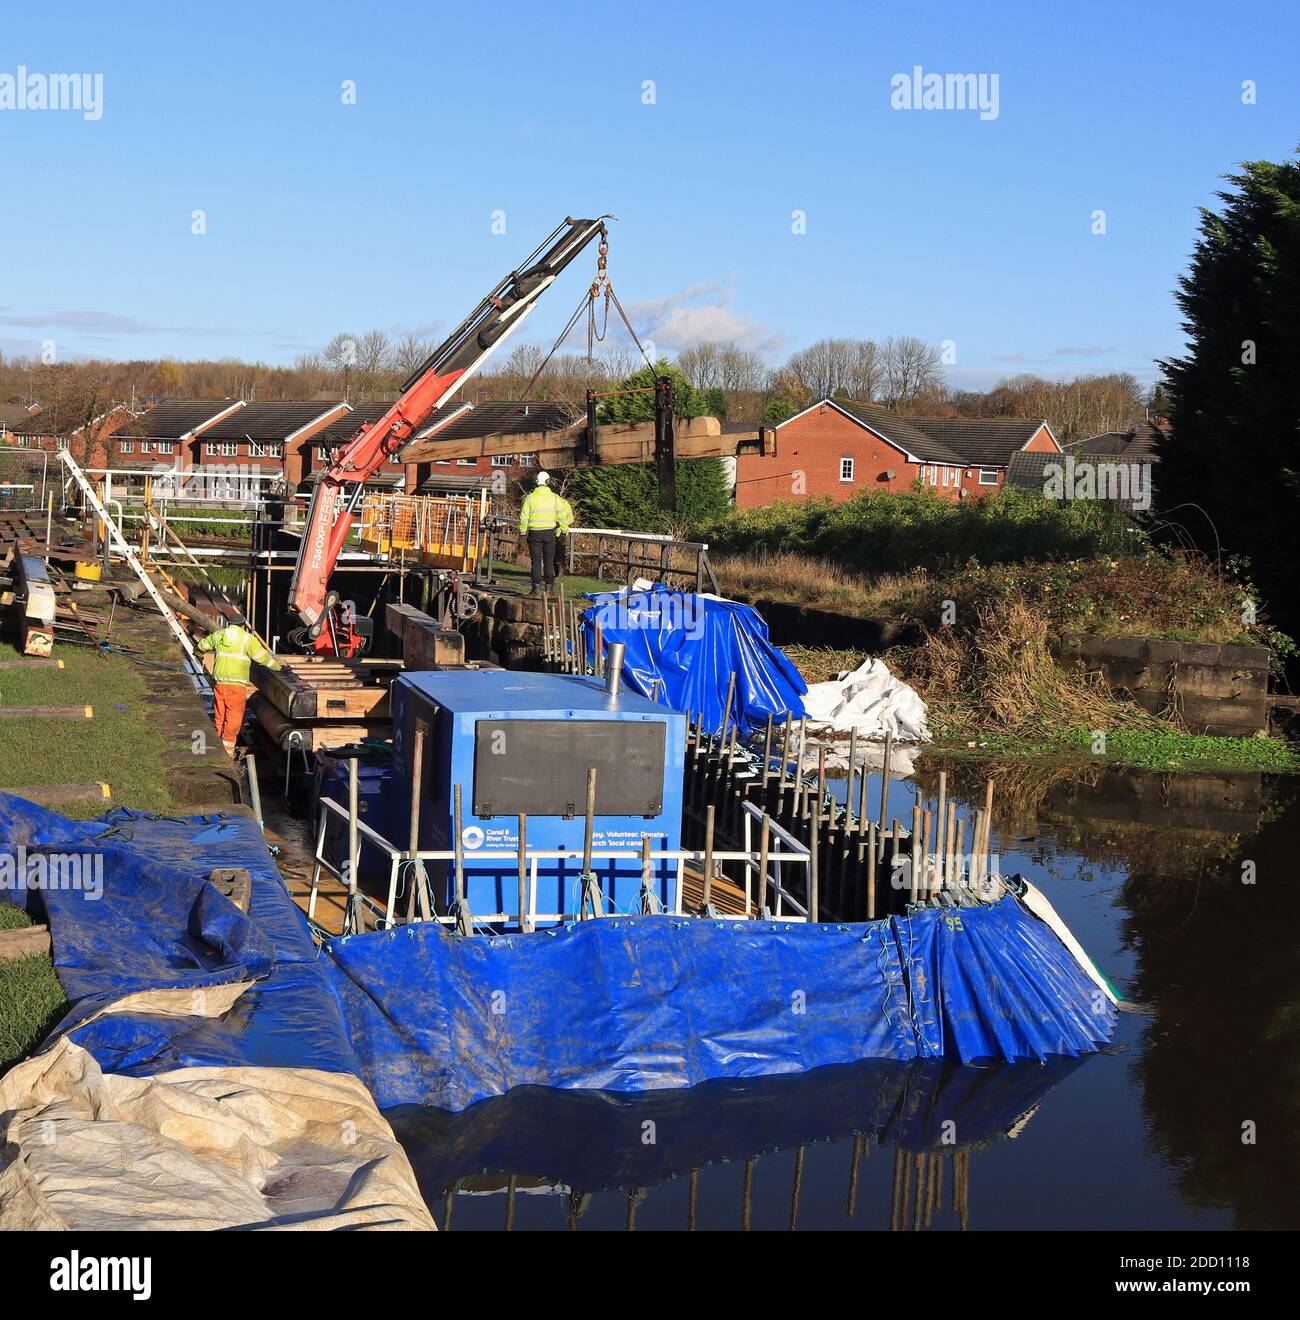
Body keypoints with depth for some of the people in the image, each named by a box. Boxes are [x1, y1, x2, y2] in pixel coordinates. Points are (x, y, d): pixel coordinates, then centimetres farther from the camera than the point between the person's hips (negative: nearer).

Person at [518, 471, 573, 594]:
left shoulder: (530, 497, -4)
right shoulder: (555, 498, -2)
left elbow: (524, 516, -3)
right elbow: (562, 515, 1)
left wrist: (522, 531, 7)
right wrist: (565, 530, 12)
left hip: (534, 533, -1)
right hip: (550, 532, 1)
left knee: (536, 561, 2)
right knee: (549, 561, 9)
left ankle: (536, 587, -1)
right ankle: (549, 586, 9)